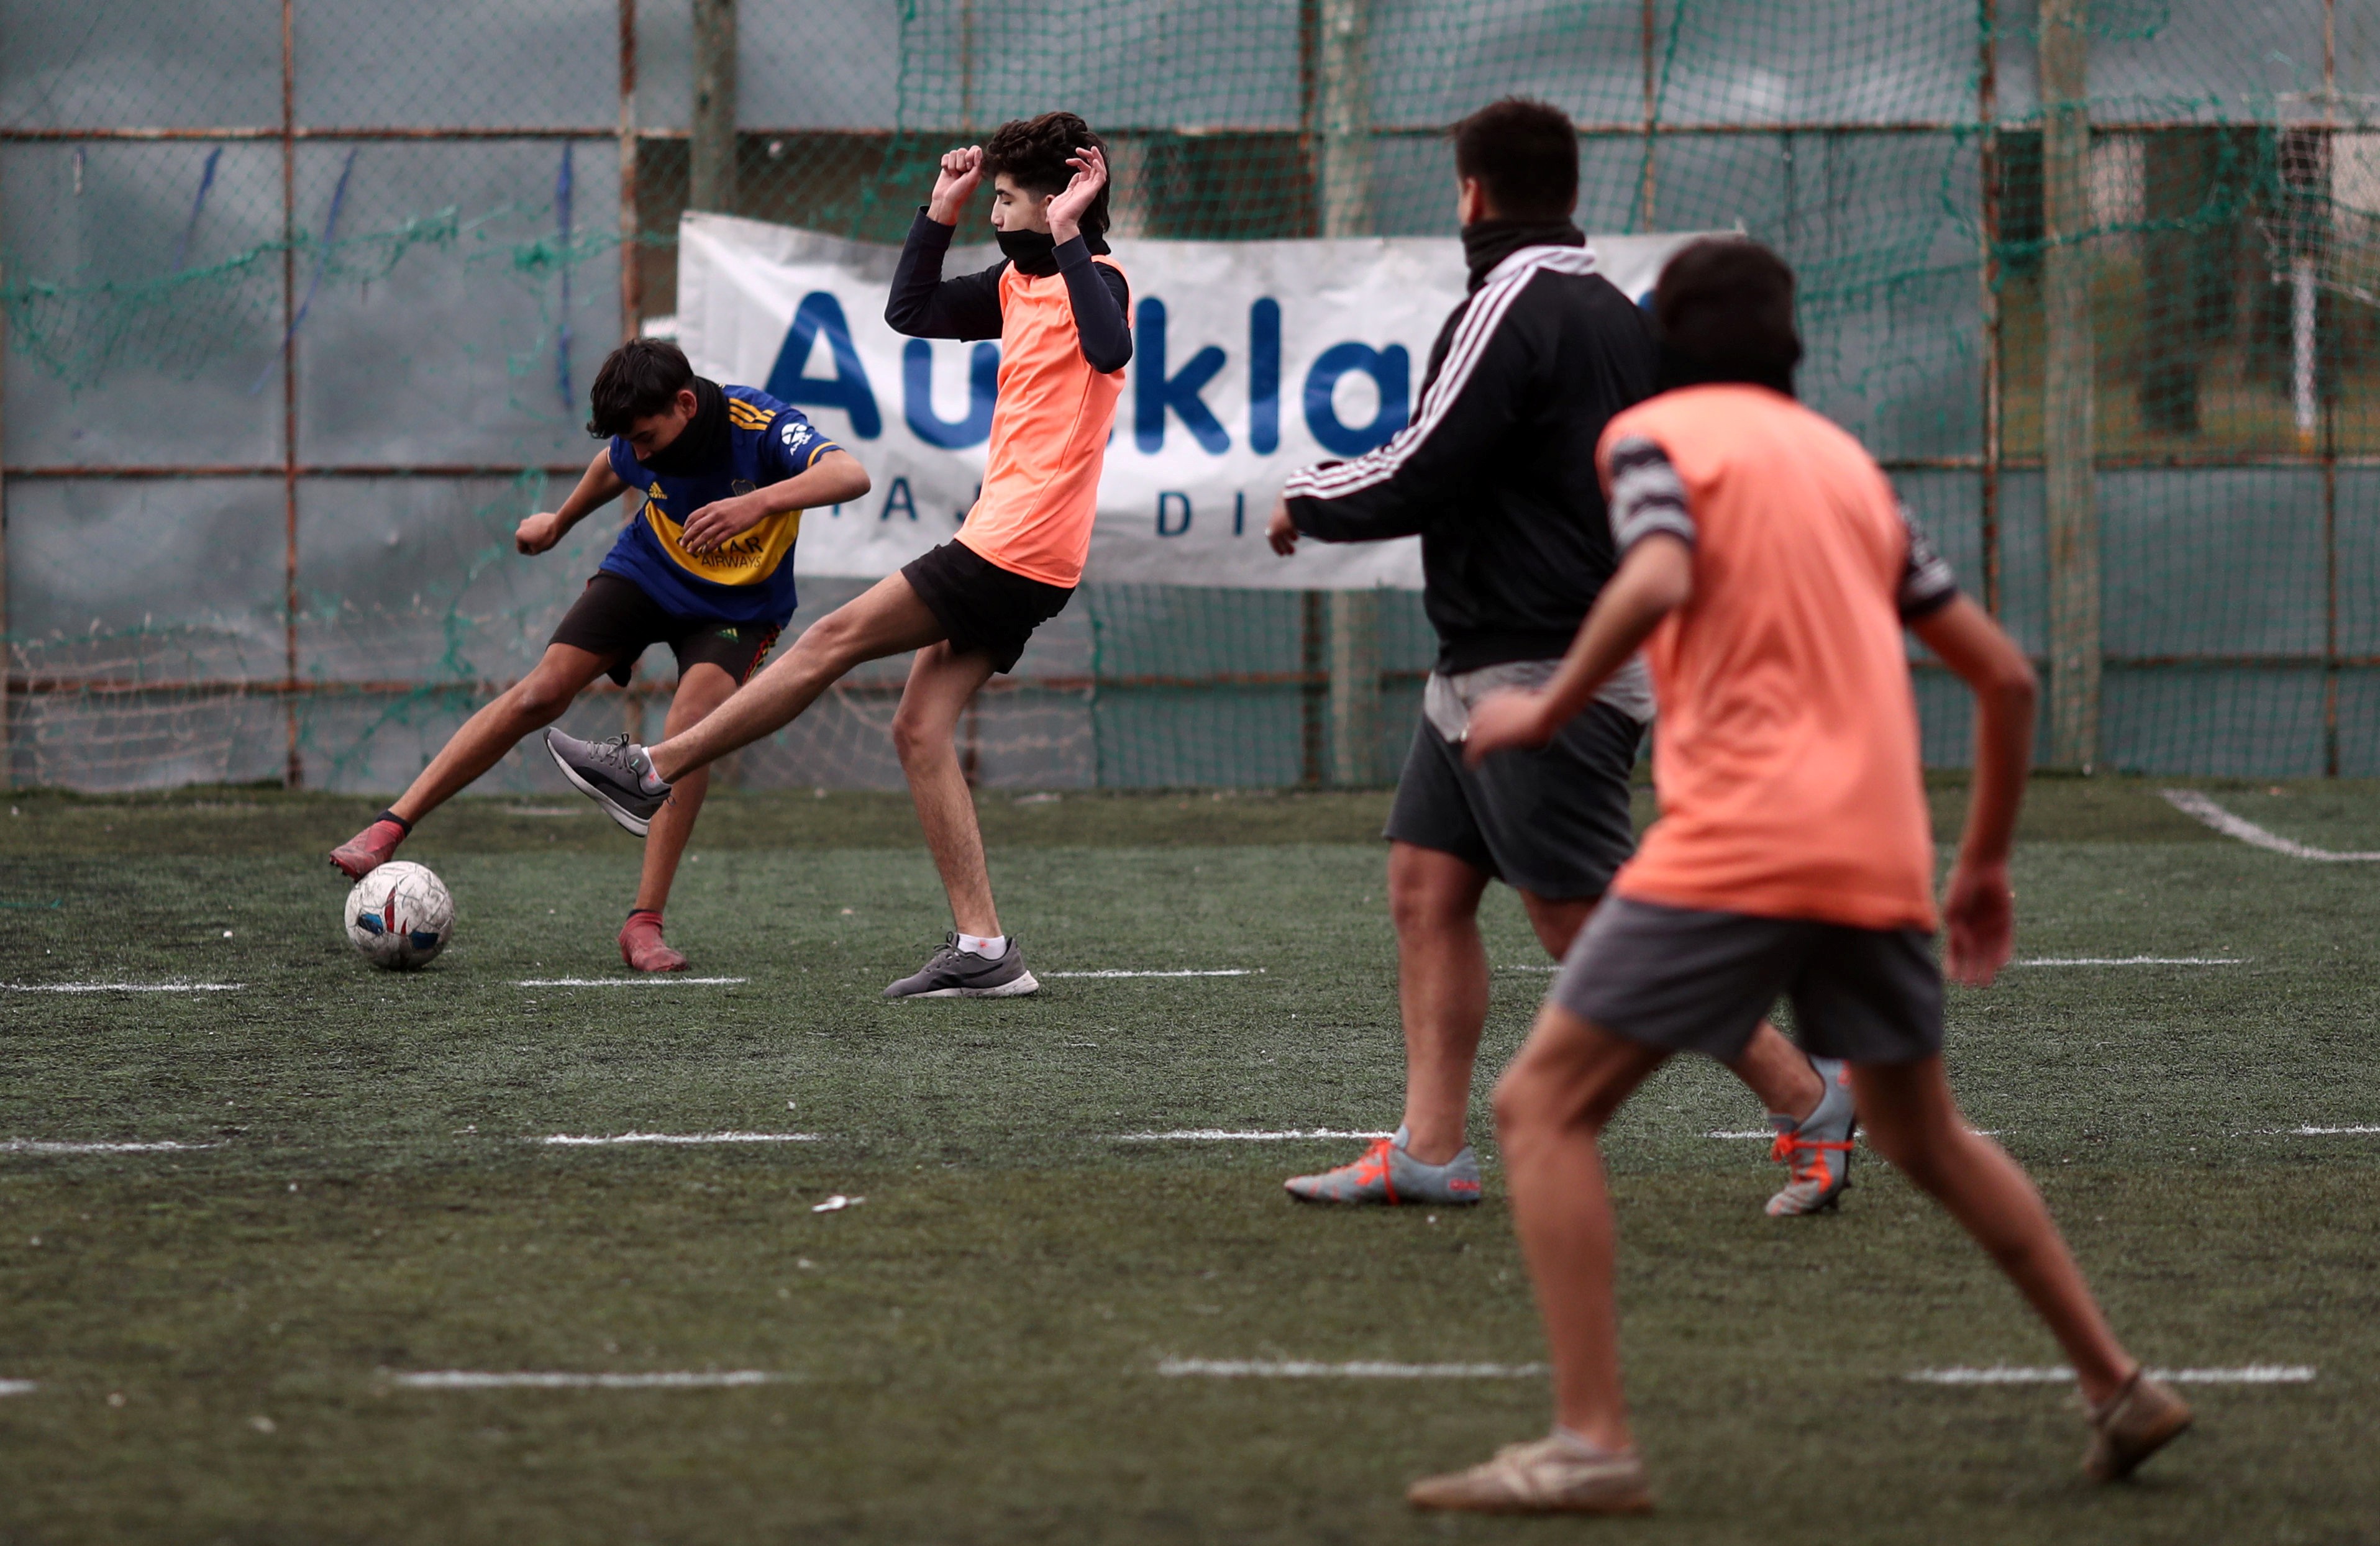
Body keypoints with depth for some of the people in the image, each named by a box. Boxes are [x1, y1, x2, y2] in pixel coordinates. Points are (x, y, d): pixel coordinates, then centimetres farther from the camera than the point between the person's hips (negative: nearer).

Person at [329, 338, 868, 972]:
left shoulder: (762, 426, -31)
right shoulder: (641, 446, -17)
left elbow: (851, 474, -50)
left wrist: (758, 503, -65)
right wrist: (560, 522, 28)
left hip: (737, 604, -3)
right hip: (647, 572, 3)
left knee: (691, 723, -28)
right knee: (542, 692, -13)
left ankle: (644, 925, -23)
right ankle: (389, 829, -8)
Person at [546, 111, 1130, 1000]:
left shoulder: (1093, 281, -12)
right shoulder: (1019, 282, 16)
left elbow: (1111, 350, -35)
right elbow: (910, 312, 25)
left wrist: (1068, 235, -31)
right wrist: (941, 213, 16)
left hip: (1013, 552, -10)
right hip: (1009, 558, 10)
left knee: (834, 641, -5)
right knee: (920, 732, 4)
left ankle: (652, 772, 4)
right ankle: (982, 951, 0)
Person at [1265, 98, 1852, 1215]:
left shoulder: (1511, 308, -16)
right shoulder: (1613, 314, 14)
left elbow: (1420, 475, -19)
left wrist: (1307, 501, -2)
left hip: (1543, 681, -10)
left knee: (1593, 932, -8)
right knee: (1425, 888, 7)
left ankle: (1806, 1100, -3)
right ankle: (1431, 1148, 5)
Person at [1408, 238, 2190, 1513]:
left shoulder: (1653, 433, 4)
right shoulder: (1845, 463, 23)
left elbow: (1656, 583, -18)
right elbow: (2001, 672, 21)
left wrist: (1549, 712, -6)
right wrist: (1985, 860, 30)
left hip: (1737, 844, -6)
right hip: (1880, 857, 6)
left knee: (1544, 1106, -1)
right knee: (1924, 1136, 26)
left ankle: (1590, 1444, -13)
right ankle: (2118, 1387, 28)